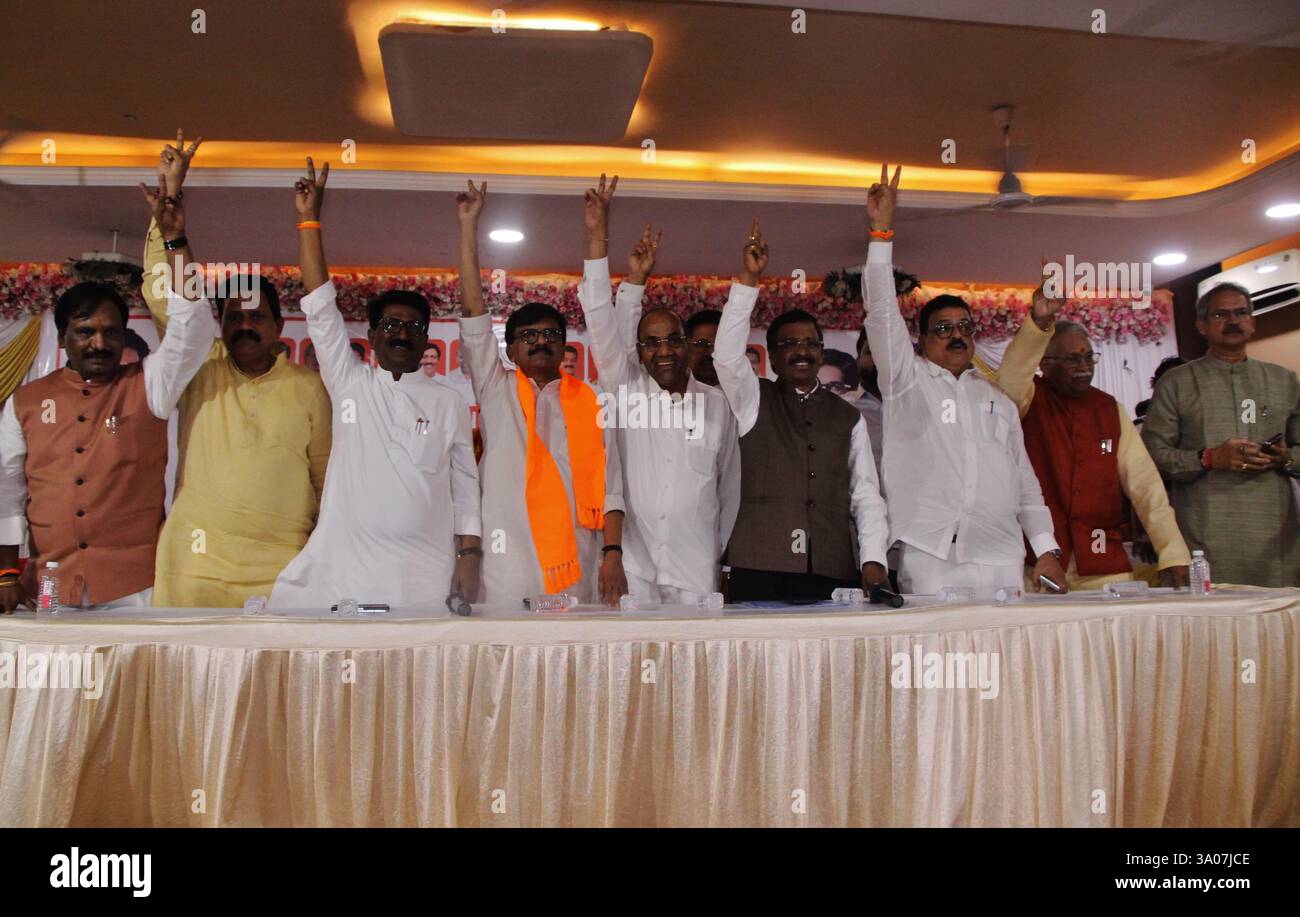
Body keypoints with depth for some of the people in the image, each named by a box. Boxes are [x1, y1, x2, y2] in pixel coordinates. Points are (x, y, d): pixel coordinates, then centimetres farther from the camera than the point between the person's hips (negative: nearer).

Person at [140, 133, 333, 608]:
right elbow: (163, 291, 5)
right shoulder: (200, 372, 9)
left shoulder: (309, 387, 6)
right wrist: (171, 189, 2)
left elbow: (328, 476, 8)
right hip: (194, 571, 1)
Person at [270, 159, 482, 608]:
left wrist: (469, 553, -1)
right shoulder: (350, 383, 11)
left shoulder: (448, 403, 10)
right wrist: (309, 219, 4)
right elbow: (320, 308, 6)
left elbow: (465, 486, 9)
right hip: (343, 568, 0)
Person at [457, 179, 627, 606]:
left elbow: (609, 486, 7)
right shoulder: (497, 391, 10)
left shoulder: (591, 402, 11)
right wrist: (469, 225, 4)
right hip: (510, 566, -1)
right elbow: (474, 315, 4)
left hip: (578, 564, 1)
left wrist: (613, 553, -4)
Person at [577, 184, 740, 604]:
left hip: (696, 572, 1)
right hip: (633, 568, 0)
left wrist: (722, 552, 11)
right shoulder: (627, 389, 4)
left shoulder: (716, 404, 5)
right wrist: (598, 237, -11)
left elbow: (729, 485, 11)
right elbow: (602, 325, -5)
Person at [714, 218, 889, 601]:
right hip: (761, 570, -2)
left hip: (835, 572, 2)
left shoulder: (848, 418, 15)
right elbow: (726, 355, -9)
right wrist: (749, 279, -14)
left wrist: (873, 559, -3)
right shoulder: (754, 401, 10)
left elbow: (866, 495, 11)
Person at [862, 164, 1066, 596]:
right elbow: (883, 315, -2)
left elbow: (1024, 479, 20)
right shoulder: (907, 380, 10)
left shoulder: (998, 399, 22)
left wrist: (1047, 549, 11)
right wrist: (882, 232, -8)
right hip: (930, 559, -4)